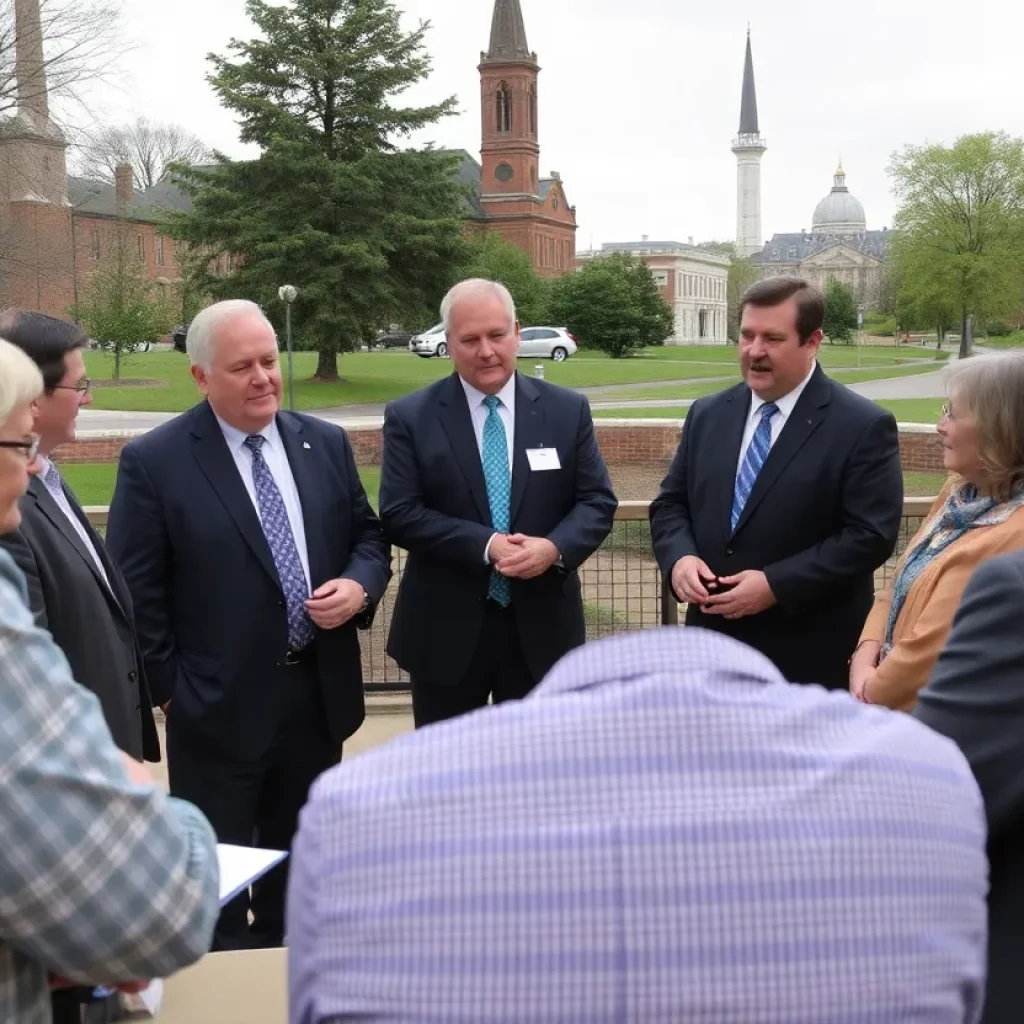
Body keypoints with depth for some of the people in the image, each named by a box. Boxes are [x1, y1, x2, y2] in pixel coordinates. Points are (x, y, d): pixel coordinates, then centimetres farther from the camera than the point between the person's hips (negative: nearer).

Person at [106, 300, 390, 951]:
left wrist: (359, 586, -10)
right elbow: (136, 593, -8)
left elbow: (368, 536, 11)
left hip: (319, 693, 5)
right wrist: (170, 688, -9)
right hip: (219, 706, -4)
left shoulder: (327, 444, 3)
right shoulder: (153, 461, -10)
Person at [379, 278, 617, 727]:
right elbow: (399, 514, -9)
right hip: (445, 630, -1)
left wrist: (555, 547, -20)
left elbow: (598, 502, 1)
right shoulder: (410, 417, -3)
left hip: (541, 626, 2)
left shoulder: (568, 410, 3)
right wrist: (484, 545, -21)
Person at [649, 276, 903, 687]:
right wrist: (679, 558, -10)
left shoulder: (863, 426, -8)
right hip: (712, 642, 5)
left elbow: (870, 535, -14)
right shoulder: (707, 414, 9)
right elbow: (670, 503, 12)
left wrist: (777, 585, -20)